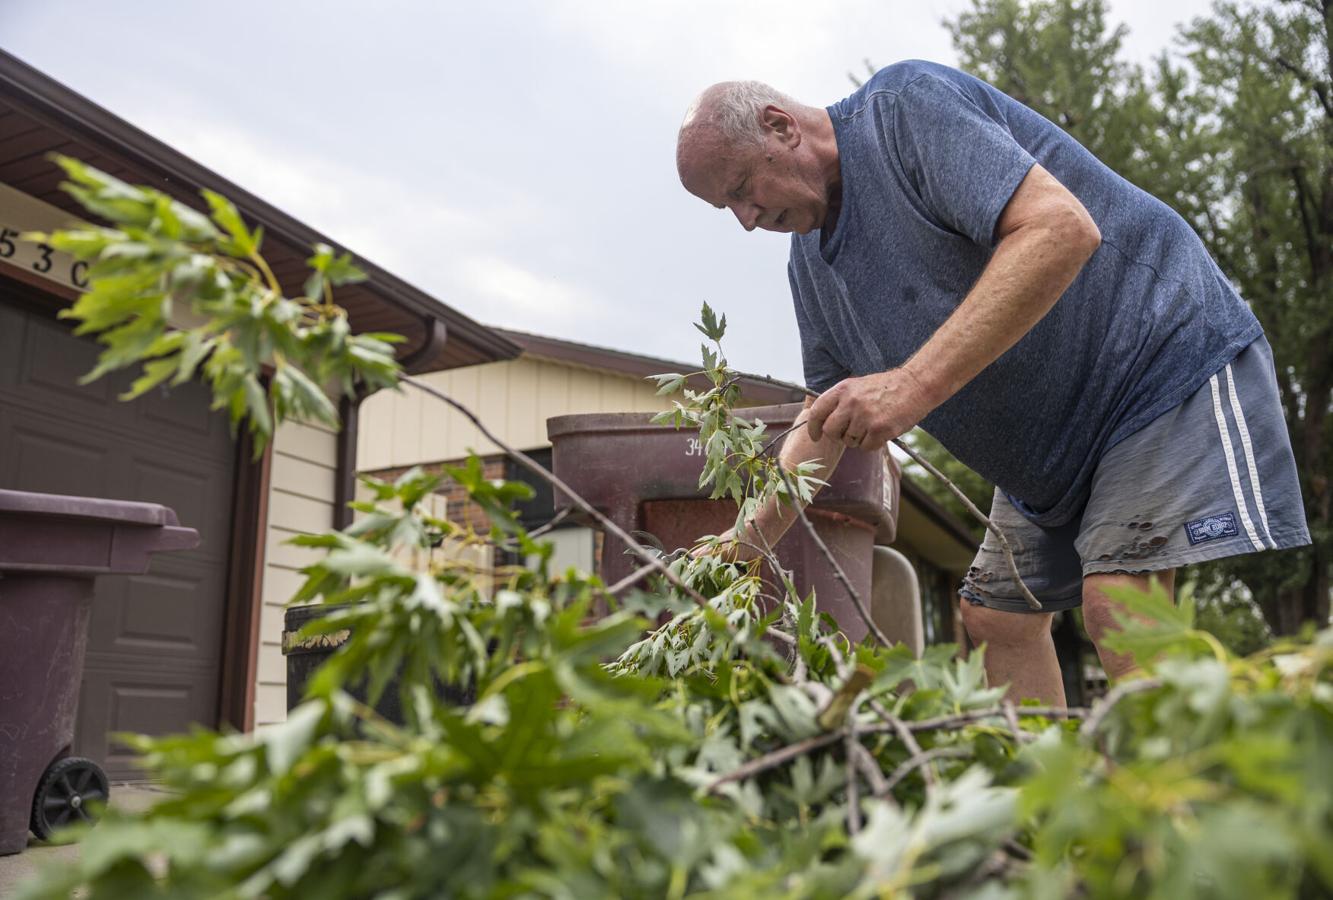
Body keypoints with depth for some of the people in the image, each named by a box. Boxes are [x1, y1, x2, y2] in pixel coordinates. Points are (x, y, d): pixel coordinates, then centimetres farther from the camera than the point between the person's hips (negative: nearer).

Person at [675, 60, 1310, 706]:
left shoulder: (905, 105, -16)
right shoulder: (808, 262, 8)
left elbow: (1061, 229, -30)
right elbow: (824, 423, 15)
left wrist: (913, 386, -34)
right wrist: (746, 541, 7)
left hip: (1169, 358, -9)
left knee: (1122, 606, -23)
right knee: (995, 617, 6)